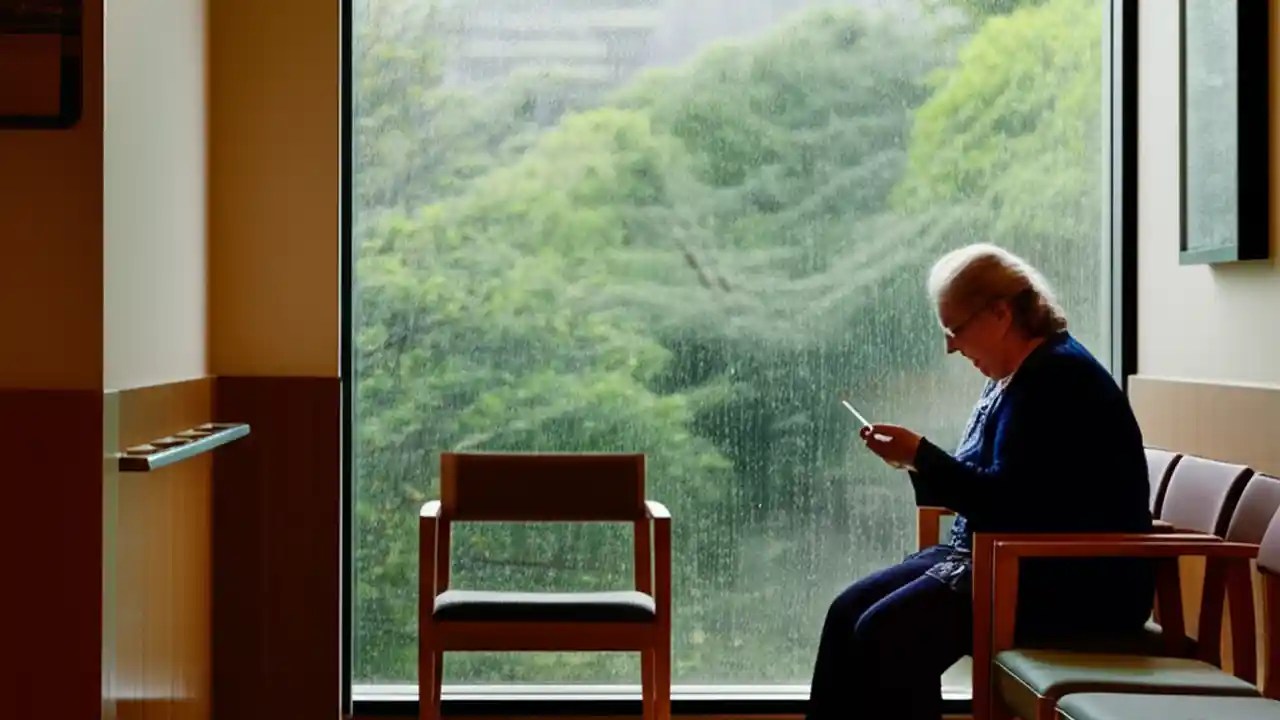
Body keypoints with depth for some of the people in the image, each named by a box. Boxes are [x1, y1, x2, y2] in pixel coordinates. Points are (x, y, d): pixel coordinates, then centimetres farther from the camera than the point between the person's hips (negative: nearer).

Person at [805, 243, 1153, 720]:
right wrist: (915, 462, 3)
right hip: (1012, 562, 10)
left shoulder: (1055, 377, -16)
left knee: (888, 634, -24)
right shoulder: (1017, 377, 15)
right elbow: (988, 488, 17)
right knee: (849, 612, -1)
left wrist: (922, 457, -17)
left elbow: (1006, 501, -22)